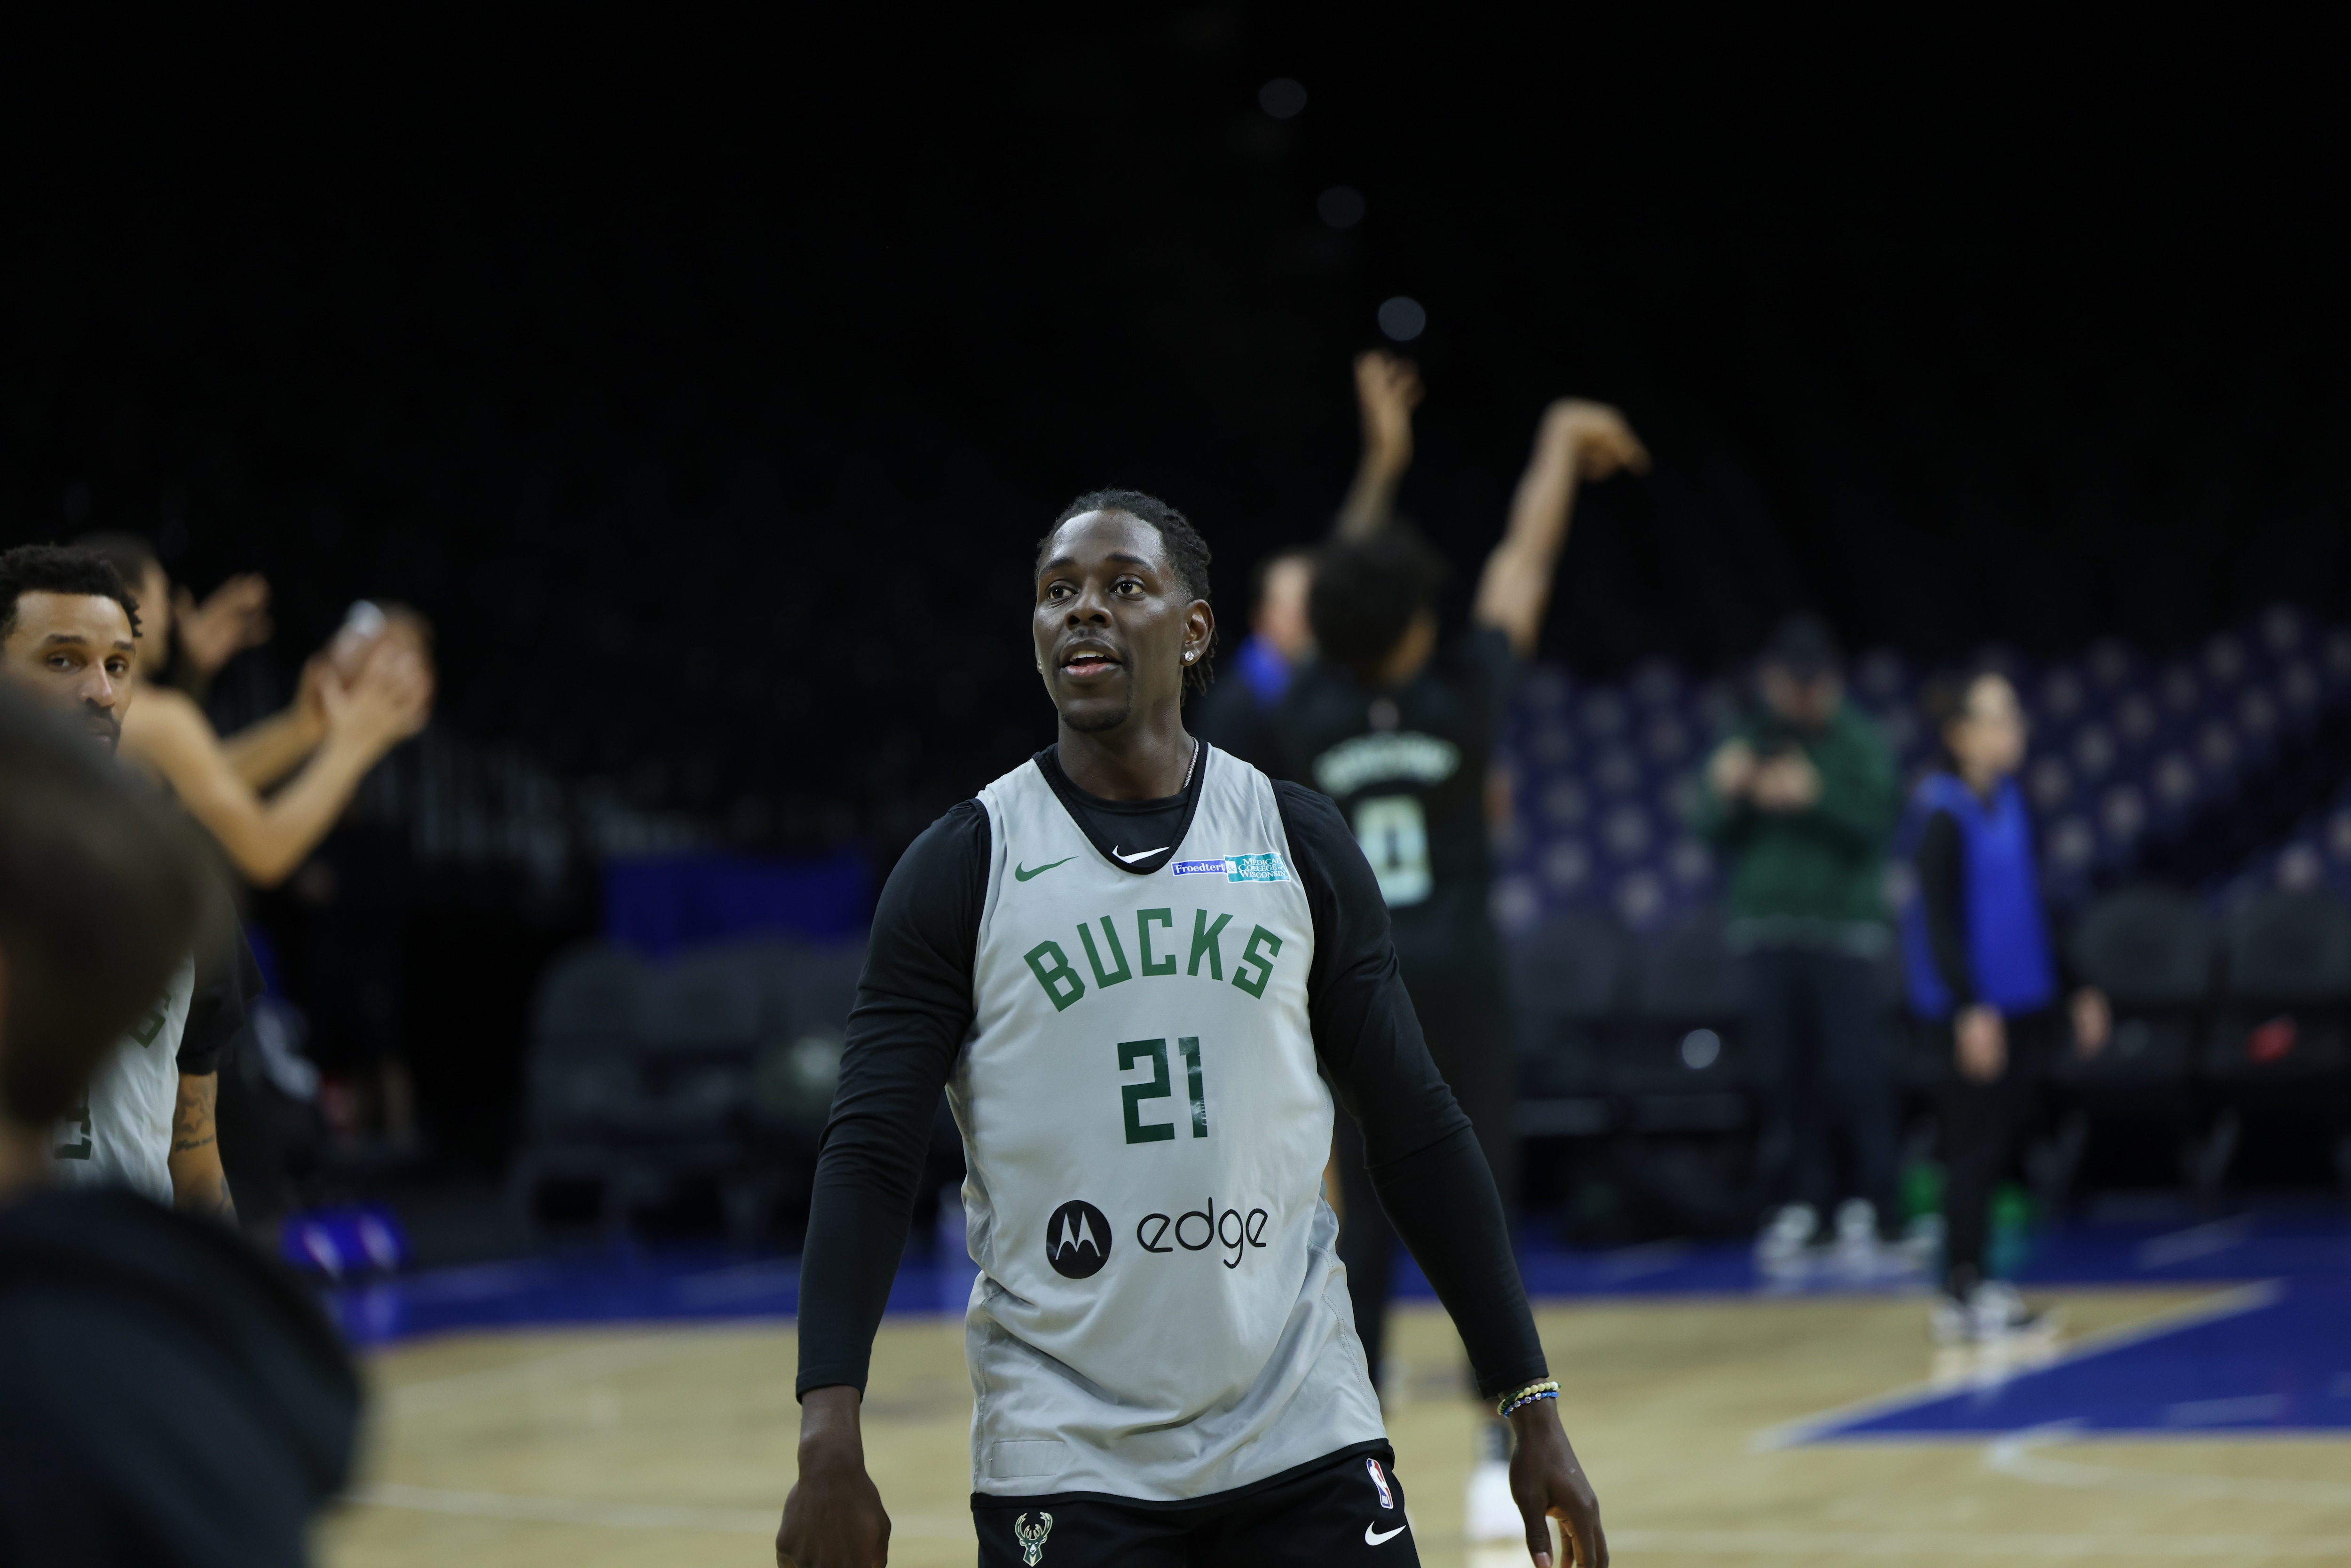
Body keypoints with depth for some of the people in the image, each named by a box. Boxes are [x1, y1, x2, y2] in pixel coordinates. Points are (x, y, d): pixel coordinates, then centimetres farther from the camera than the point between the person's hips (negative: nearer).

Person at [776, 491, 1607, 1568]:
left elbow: (1419, 1141, 9)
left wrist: (1531, 1409, 5)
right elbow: (870, 1159, -5)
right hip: (1065, 1465, -1)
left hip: (1304, 1442, 2)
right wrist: (831, 1445, -17)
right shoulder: (962, 867, 0)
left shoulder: (1298, 843, 6)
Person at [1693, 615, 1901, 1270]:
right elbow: (1711, 831, 5)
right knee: (1785, 1079, 0)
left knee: (1856, 1076, -7)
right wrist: (1726, 792, -16)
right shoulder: (1747, 743, 10)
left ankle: (1865, 1207, -2)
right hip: (1768, 928, 2)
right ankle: (1798, 1203, 5)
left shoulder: (1862, 743, 3)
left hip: (1845, 928, -2)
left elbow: (1877, 823, -10)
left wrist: (1816, 795, -24)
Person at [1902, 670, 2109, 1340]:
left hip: (2026, 1003, 8)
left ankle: (1974, 1282, 18)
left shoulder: (2008, 802, 10)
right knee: (1976, 1146, -4)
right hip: (1977, 1006, -8)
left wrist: (2076, 994, 19)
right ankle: (1961, 1296, 1)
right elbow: (1940, 919, -17)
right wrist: (1971, 1009, -24)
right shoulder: (1941, 813, -13)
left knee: (2001, 1140, 11)